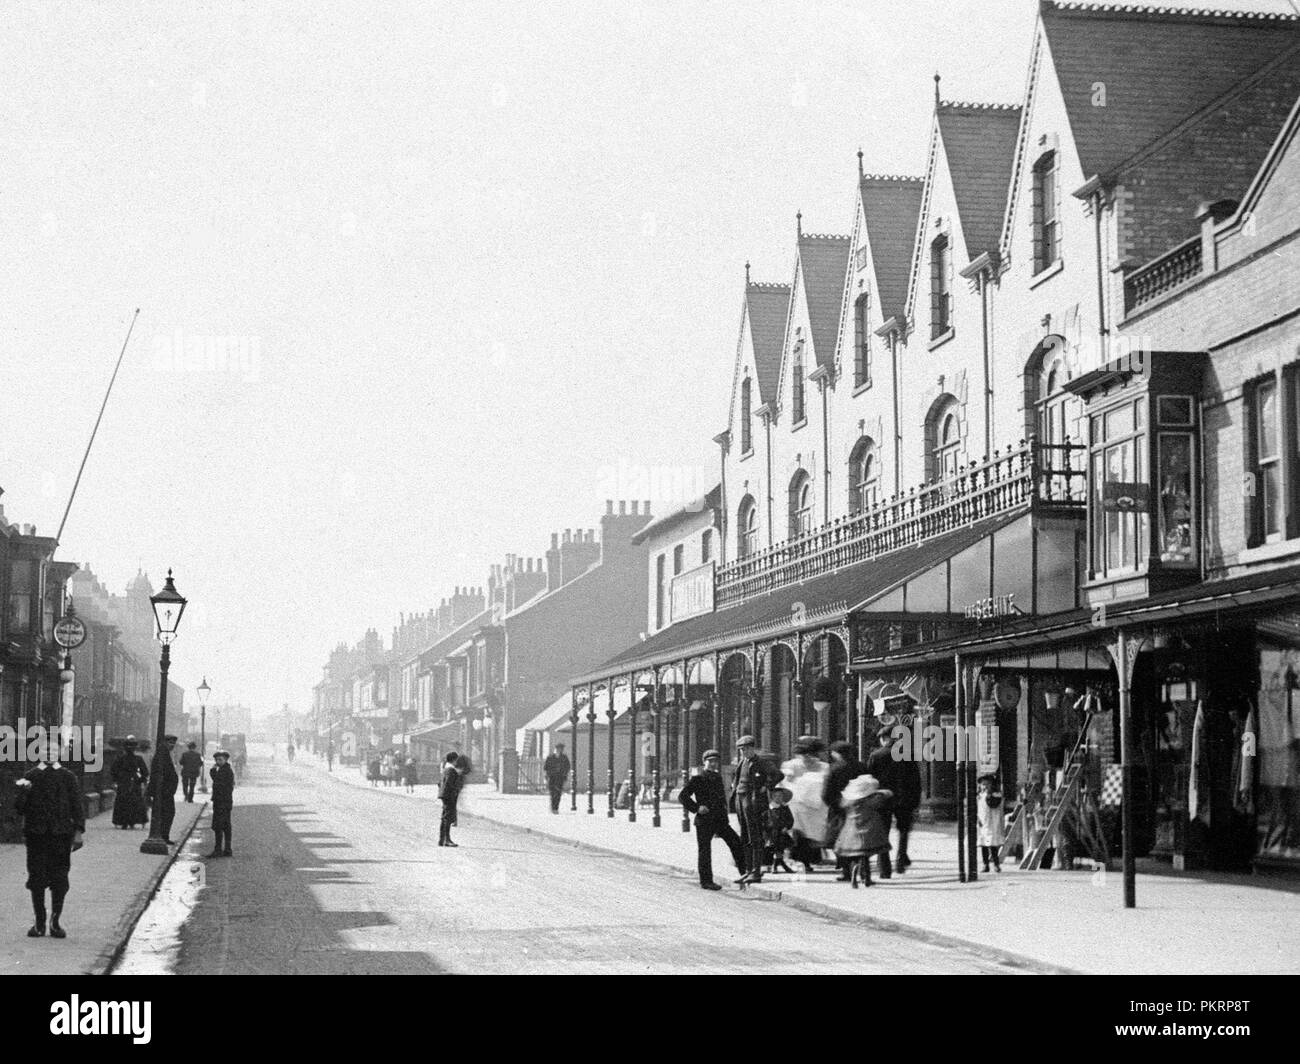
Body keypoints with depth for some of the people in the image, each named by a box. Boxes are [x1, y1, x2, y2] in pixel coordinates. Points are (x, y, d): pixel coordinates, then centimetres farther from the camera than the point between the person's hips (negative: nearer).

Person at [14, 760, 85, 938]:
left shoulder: (67, 777, 6)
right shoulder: (30, 777, 7)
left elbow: (77, 806, 6)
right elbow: (19, 809, 4)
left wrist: (78, 832, -4)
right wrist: (23, 792, -15)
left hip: (61, 836, 0)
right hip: (36, 835, 1)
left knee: (59, 880, -3)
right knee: (37, 878, -1)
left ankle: (55, 921, 9)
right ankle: (39, 922, 10)